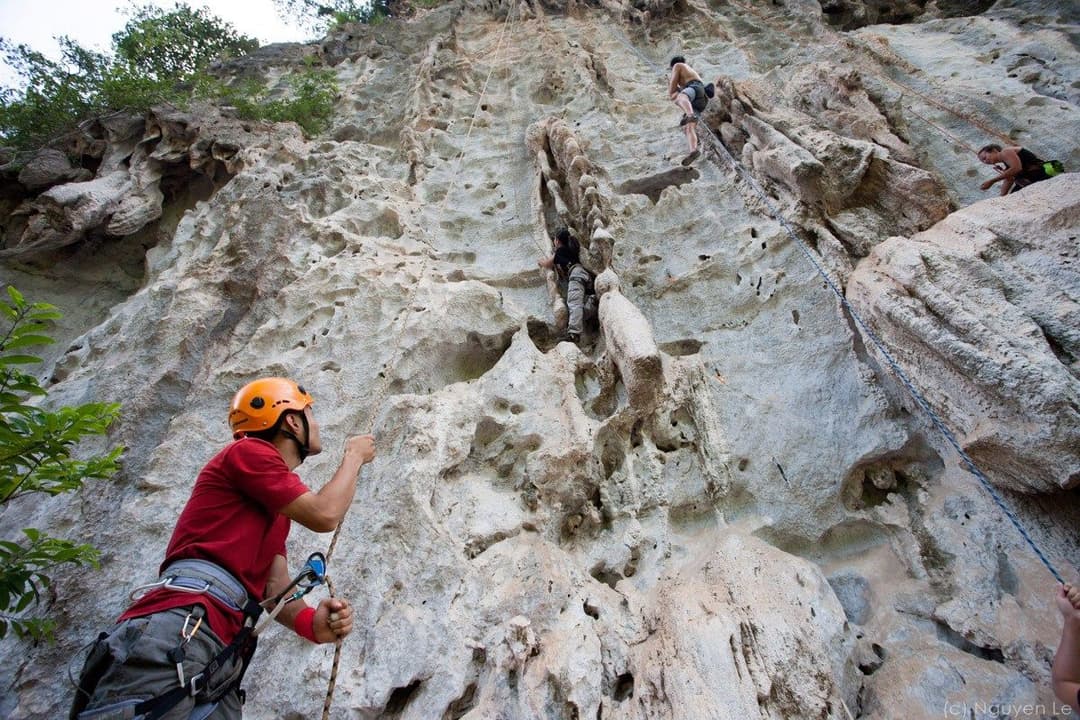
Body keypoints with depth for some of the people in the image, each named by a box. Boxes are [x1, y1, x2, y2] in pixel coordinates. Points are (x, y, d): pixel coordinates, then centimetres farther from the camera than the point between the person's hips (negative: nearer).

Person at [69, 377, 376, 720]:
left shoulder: (280, 507, 27)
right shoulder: (248, 451, 0)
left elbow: (275, 586, 18)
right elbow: (324, 515, -7)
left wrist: (311, 622, -3)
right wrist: (354, 456, 9)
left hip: (223, 657, 9)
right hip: (180, 629, -9)